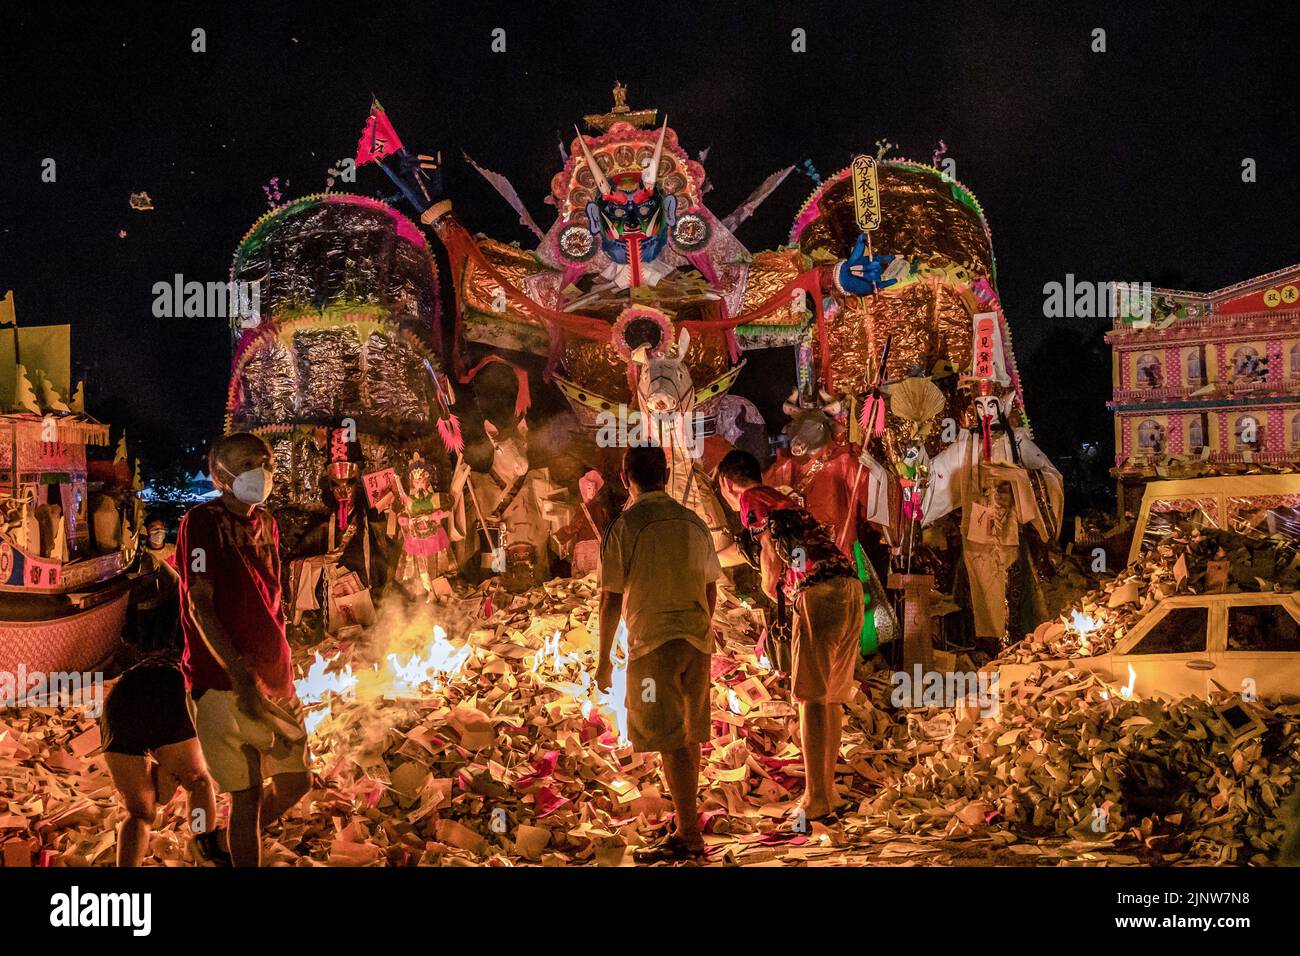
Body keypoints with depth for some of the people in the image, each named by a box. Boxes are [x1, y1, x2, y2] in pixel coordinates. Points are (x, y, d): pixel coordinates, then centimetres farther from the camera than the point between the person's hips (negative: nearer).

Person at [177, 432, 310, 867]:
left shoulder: (266, 524, 13)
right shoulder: (203, 522, -9)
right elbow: (200, 607, -17)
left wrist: (283, 673, 14)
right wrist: (242, 679, -25)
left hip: (275, 679, 7)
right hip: (225, 683, -7)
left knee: (294, 782, 11)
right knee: (247, 795, -4)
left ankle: (234, 843, 34)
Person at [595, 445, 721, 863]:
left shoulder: (626, 526, -8)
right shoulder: (694, 522, 9)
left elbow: (611, 598, -8)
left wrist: (604, 659, -1)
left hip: (653, 643, -6)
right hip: (698, 641, 6)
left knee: (670, 741, -4)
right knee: (690, 735, 16)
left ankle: (688, 836, -6)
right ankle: (687, 823, 26)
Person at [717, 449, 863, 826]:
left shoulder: (750, 499, 7)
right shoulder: (784, 501, 31)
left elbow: (774, 547, -4)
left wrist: (770, 588, 11)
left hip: (819, 591, -8)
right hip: (850, 586, 8)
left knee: (812, 696, -7)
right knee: (832, 697, 12)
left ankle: (815, 801, -10)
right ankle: (828, 797, 16)